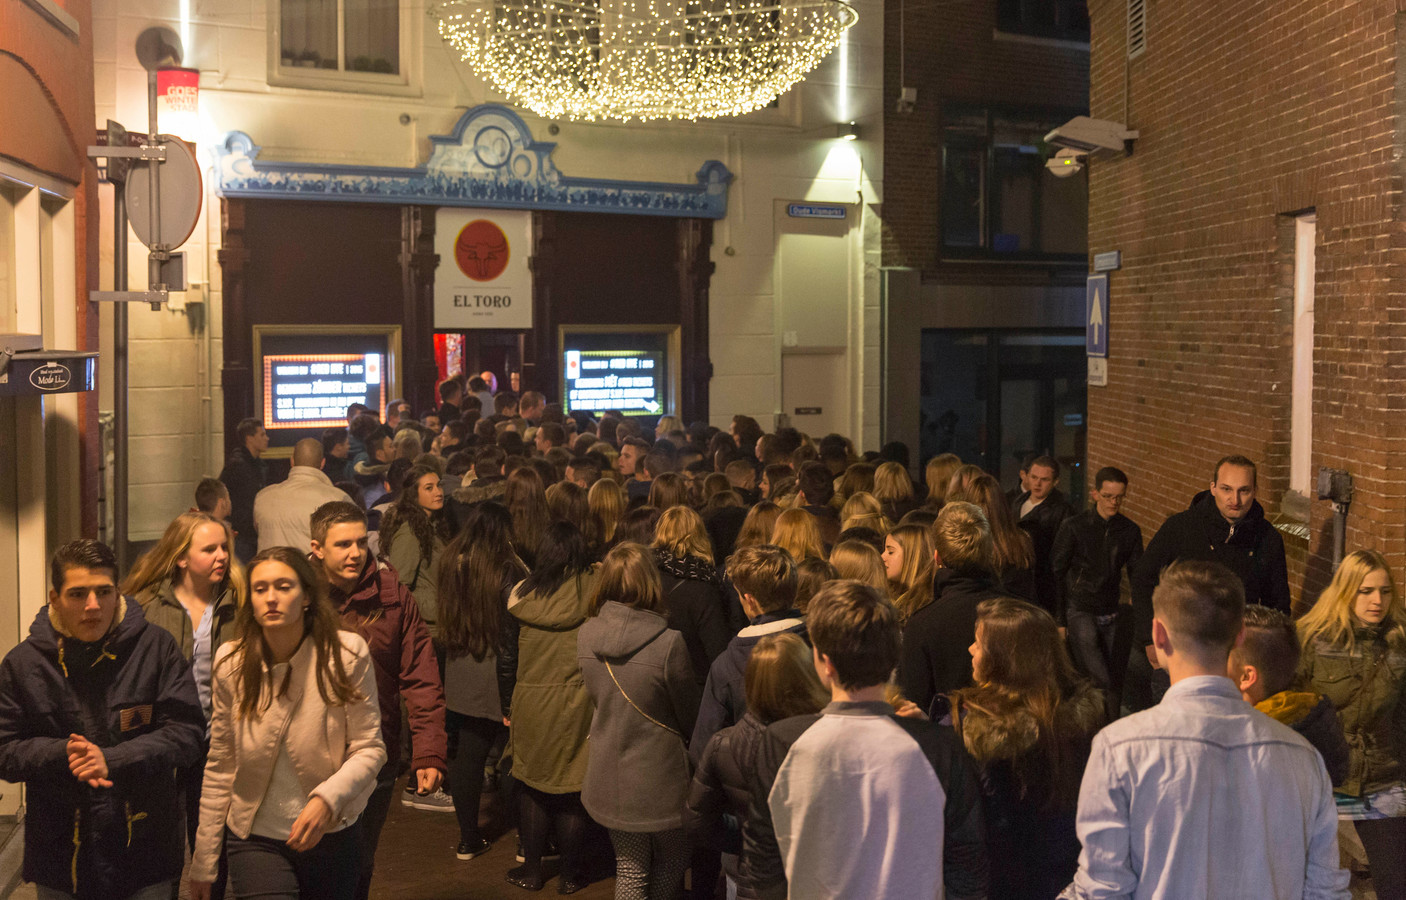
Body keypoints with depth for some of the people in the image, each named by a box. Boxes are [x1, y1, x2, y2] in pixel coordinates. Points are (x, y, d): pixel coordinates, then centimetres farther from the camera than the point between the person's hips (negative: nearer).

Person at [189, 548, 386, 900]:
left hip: (333, 835, 0)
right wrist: (202, 864, 2)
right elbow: (219, 768, 0)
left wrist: (327, 799, -26)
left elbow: (369, 748, -9)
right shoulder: (231, 663, -6)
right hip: (256, 840, 0)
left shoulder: (348, 653, -12)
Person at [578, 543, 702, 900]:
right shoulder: (668, 643, -24)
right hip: (659, 778, -4)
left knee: (629, 869, 18)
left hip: (609, 776, 5)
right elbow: (691, 717, -11)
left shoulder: (586, 635, -9)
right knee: (671, 864, 21)